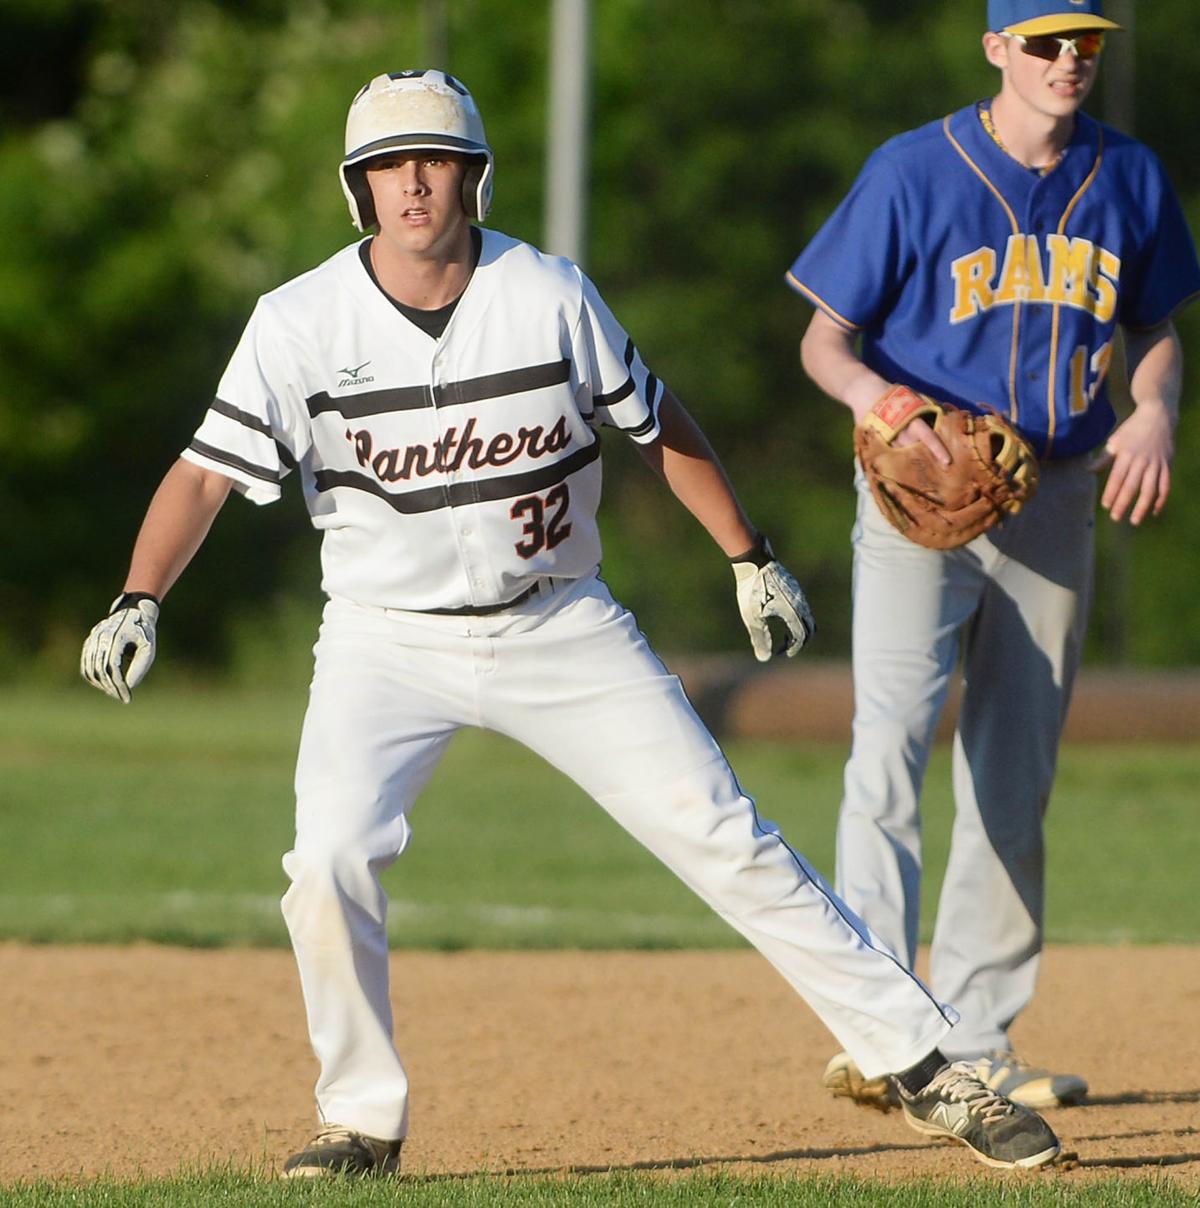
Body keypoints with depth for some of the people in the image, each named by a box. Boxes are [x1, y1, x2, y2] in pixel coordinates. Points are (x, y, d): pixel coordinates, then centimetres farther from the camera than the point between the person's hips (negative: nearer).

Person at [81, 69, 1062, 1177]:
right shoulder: (301, 324, -11)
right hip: (388, 640, 0)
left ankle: (927, 1065, 2)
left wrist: (751, 559, 10)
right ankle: (362, 1123, 0)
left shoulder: (550, 296, -8)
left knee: (724, 837, -4)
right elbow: (207, 471, -17)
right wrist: (139, 601, -33)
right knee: (330, 858, -21)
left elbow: (656, 423, 6)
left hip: (561, 628, 0)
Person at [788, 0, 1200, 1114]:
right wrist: (875, 394, -27)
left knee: (1014, 780, 9)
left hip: (1053, 502, 5)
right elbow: (825, 340, -5)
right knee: (893, 738, -20)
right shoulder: (914, 174, -10)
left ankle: (976, 1043, 18)